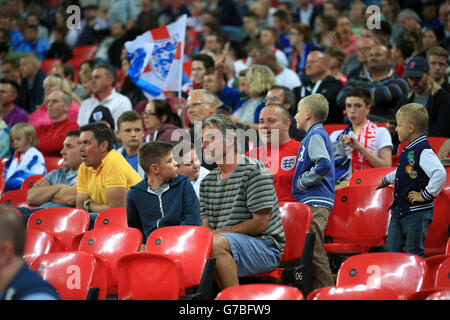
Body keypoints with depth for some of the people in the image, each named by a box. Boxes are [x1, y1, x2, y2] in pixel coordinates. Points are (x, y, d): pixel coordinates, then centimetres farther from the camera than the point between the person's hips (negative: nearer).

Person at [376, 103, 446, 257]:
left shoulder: (424, 151, -19)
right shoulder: (408, 149, 11)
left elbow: (440, 174, -32)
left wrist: (425, 195, -24)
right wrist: (386, 180, 45)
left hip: (418, 213, -9)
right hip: (400, 210, 9)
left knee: (414, 254, 0)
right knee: (391, 249, 10)